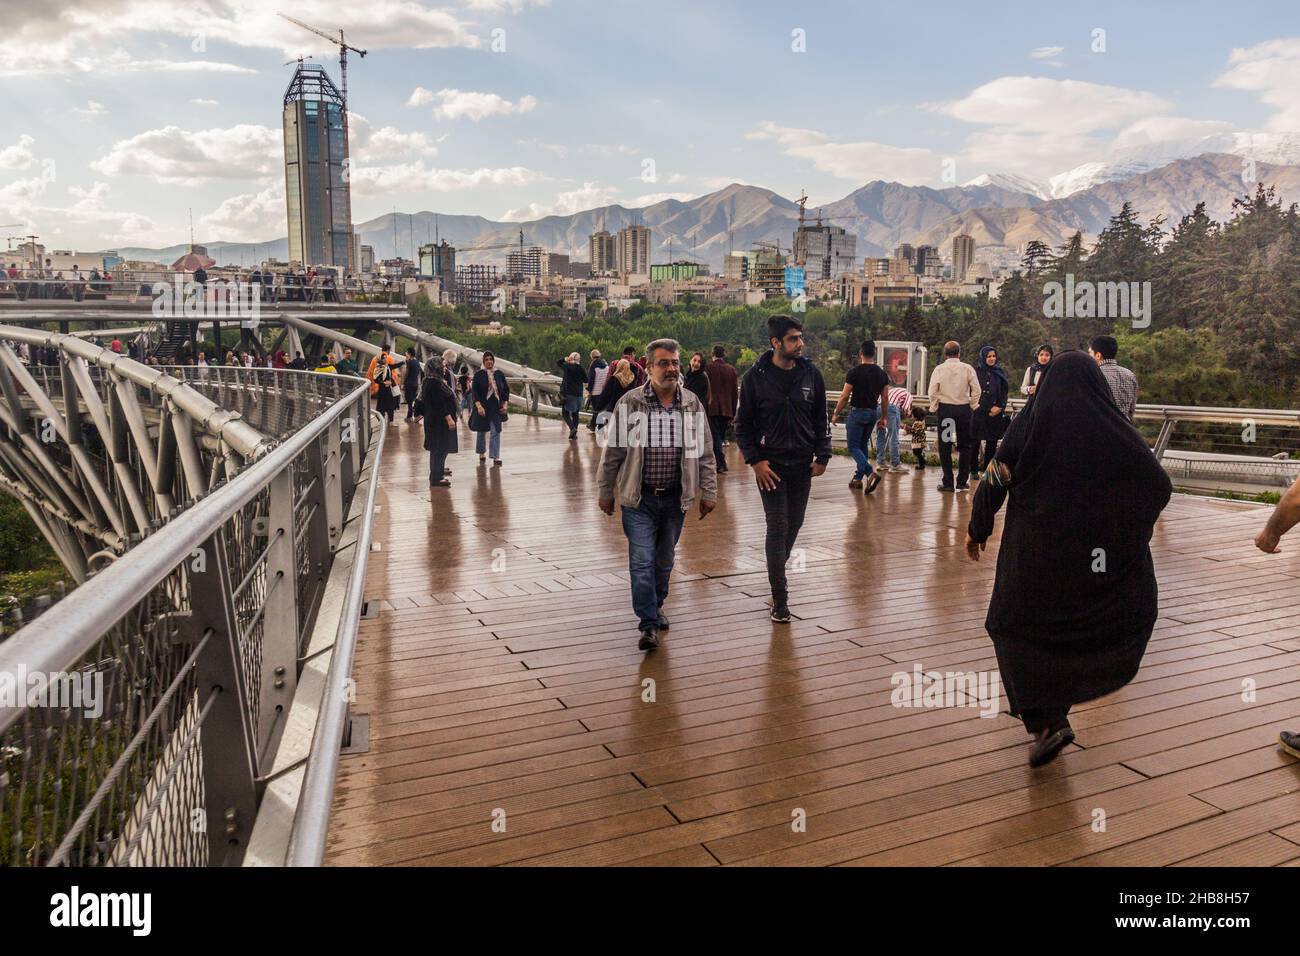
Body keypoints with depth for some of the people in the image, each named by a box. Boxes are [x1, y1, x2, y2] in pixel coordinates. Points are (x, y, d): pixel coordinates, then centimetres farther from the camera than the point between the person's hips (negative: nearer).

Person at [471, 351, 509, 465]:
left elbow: (506, 390, 8)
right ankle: (481, 453, 33)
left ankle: (496, 458, -8)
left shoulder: (500, 374, 4)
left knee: (495, 432, -6)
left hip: (496, 408, 1)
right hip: (482, 407, -1)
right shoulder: (478, 374, -4)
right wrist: (479, 406, -21)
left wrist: (505, 404, -4)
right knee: (481, 432, 13)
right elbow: (474, 391, -10)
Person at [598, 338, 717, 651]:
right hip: (639, 499, -3)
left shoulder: (692, 404, 3)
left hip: (675, 498, 3)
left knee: (665, 560, 15)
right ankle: (649, 624, 0)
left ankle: (656, 606, 36)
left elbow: (705, 452, 8)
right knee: (642, 560, -7)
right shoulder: (630, 402, -5)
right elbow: (613, 452, 0)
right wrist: (606, 492, 2)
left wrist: (708, 492, 6)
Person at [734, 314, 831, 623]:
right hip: (770, 464, -3)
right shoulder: (755, 377, -7)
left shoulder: (811, 374, 2)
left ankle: (777, 571, 35)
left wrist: (822, 456, 1)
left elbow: (821, 420, 9)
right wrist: (754, 461, -10)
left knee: (793, 526, 12)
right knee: (778, 527, -4)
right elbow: (743, 424, -1)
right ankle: (779, 597, 3)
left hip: (802, 464, 3)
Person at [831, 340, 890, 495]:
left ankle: (871, 473, -22)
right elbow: (885, 398, 6)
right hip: (873, 413, 6)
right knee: (863, 446, 18)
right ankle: (857, 478, 21)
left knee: (854, 447, -2)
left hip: (857, 412, -6)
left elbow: (845, 396, -10)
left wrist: (836, 414, 1)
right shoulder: (882, 373, 4)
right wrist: (883, 418, 15)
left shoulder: (854, 372, -12)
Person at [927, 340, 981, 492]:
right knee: (964, 446, 10)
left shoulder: (939, 369, -4)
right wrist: (972, 406, 8)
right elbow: (976, 390, -4)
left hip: (945, 409, -1)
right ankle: (962, 482, 10)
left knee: (945, 446, 5)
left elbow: (933, 391, -8)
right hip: (964, 409, 1)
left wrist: (935, 408, 5)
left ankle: (948, 483, 4)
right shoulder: (967, 369, -1)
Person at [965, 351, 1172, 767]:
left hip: (1034, 552, -2)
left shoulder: (1029, 424, -3)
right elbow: (1160, 486, 5)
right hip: (1101, 547, 2)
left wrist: (977, 529, 10)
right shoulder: (1116, 429, 0)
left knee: (1016, 627, 12)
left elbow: (994, 482, -4)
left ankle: (1048, 721, 0)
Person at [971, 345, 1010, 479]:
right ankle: (974, 470, 4)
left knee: (992, 443, 4)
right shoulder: (976, 371, 1)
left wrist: (999, 407, -6)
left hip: (996, 413, 3)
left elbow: (1005, 392, 8)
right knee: (975, 441, -2)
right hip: (978, 412, -3)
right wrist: (986, 409, -7)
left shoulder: (1000, 372, 11)